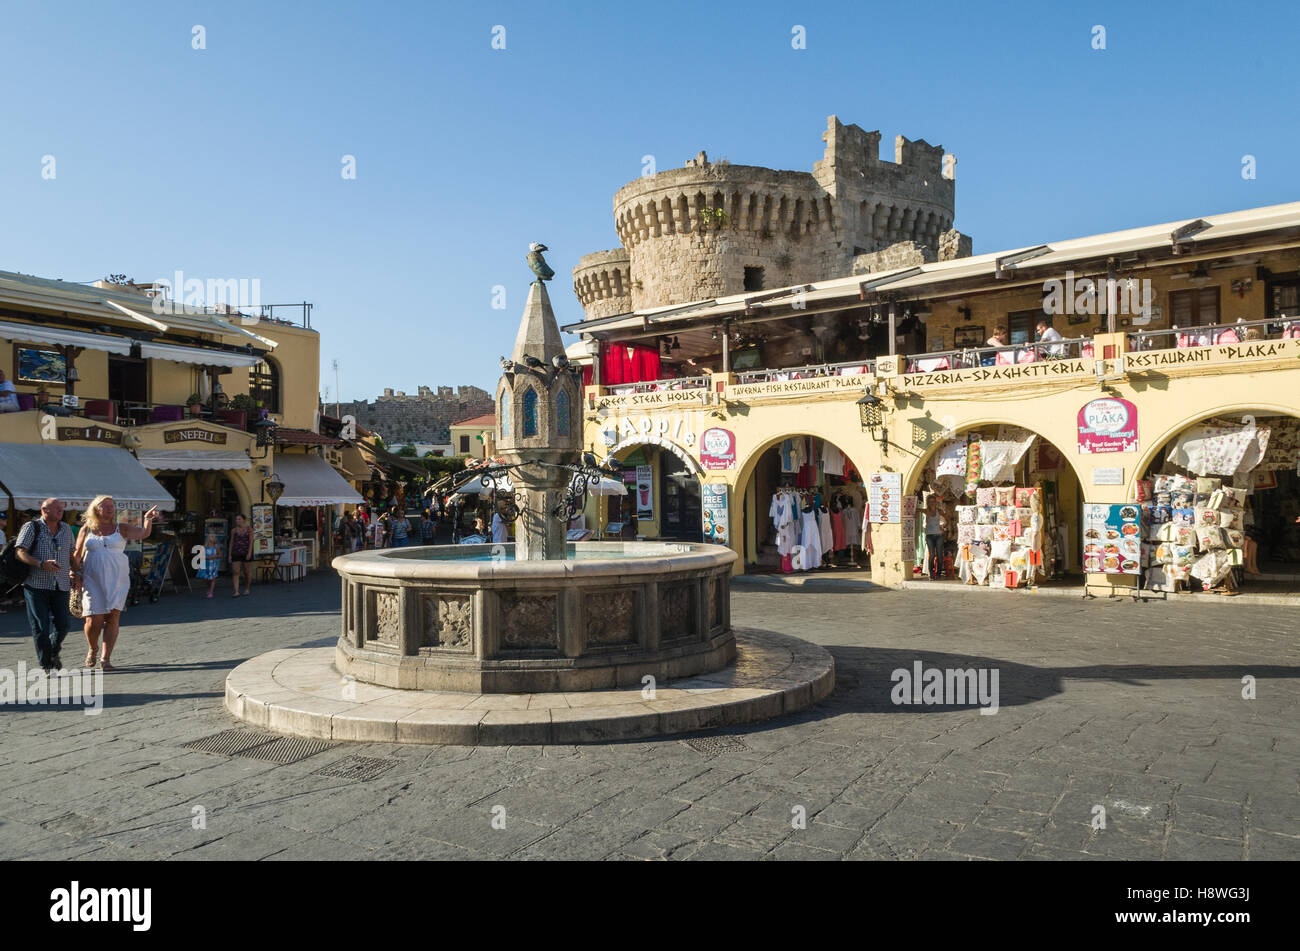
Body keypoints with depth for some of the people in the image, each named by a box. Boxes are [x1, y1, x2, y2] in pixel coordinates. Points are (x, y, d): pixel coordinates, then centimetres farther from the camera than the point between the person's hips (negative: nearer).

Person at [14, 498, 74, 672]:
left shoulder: (66, 530, 14)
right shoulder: (31, 527, -2)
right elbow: (19, 552, -11)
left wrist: (73, 572, 13)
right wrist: (41, 564, -24)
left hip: (61, 586, 4)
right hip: (36, 585, -4)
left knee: (62, 625, 1)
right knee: (41, 627, -2)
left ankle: (54, 653, 29)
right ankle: (46, 666, 7)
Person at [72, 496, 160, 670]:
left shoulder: (121, 528, 7)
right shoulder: (86, 529, 9)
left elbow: (143, 533, -10)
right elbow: (77, 555, 12)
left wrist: (148, 519, -27)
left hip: (117, 579, 0)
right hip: (93, 581, 0)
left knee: (112, 618, -5)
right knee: (94, 620, -3)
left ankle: (105, 659, 0)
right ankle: (92, 650, 26)